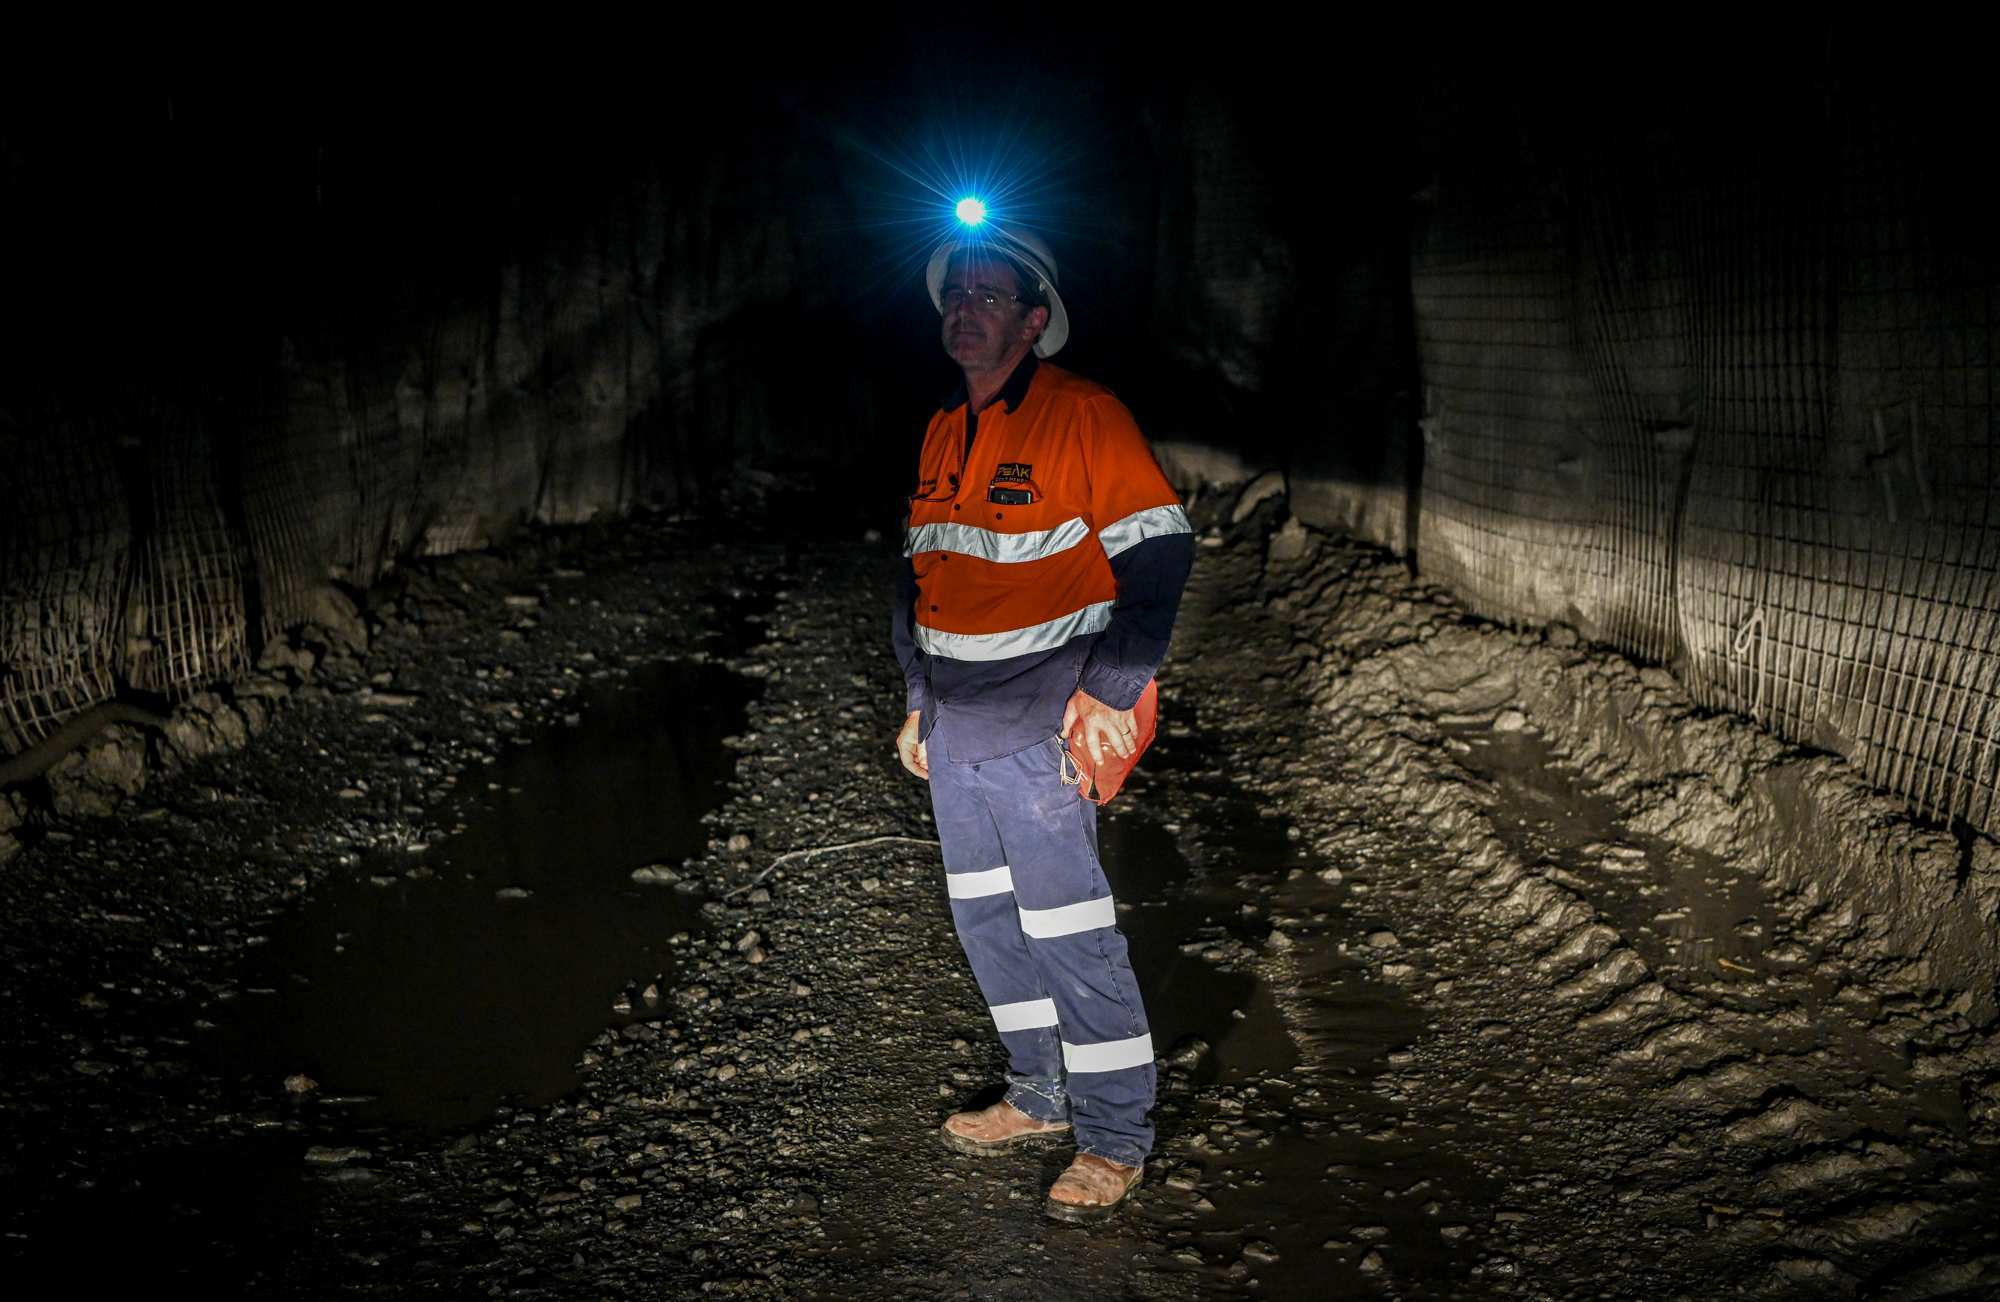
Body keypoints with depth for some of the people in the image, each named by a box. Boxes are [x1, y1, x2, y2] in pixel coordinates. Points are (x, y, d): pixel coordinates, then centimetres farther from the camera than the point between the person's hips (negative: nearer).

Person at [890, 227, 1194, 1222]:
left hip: (1039, 725, -8)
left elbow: (1160, 552, -15)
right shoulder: (942, 434, 13)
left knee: (1066, 925, -6)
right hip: (956, 726, 8)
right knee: (984, 915, 14)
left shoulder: (1083, 415, -11)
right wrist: (919, 700, 19)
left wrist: (1111, 690, -16)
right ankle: (1041, 1095, 30)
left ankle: (1116, 1135, 7)